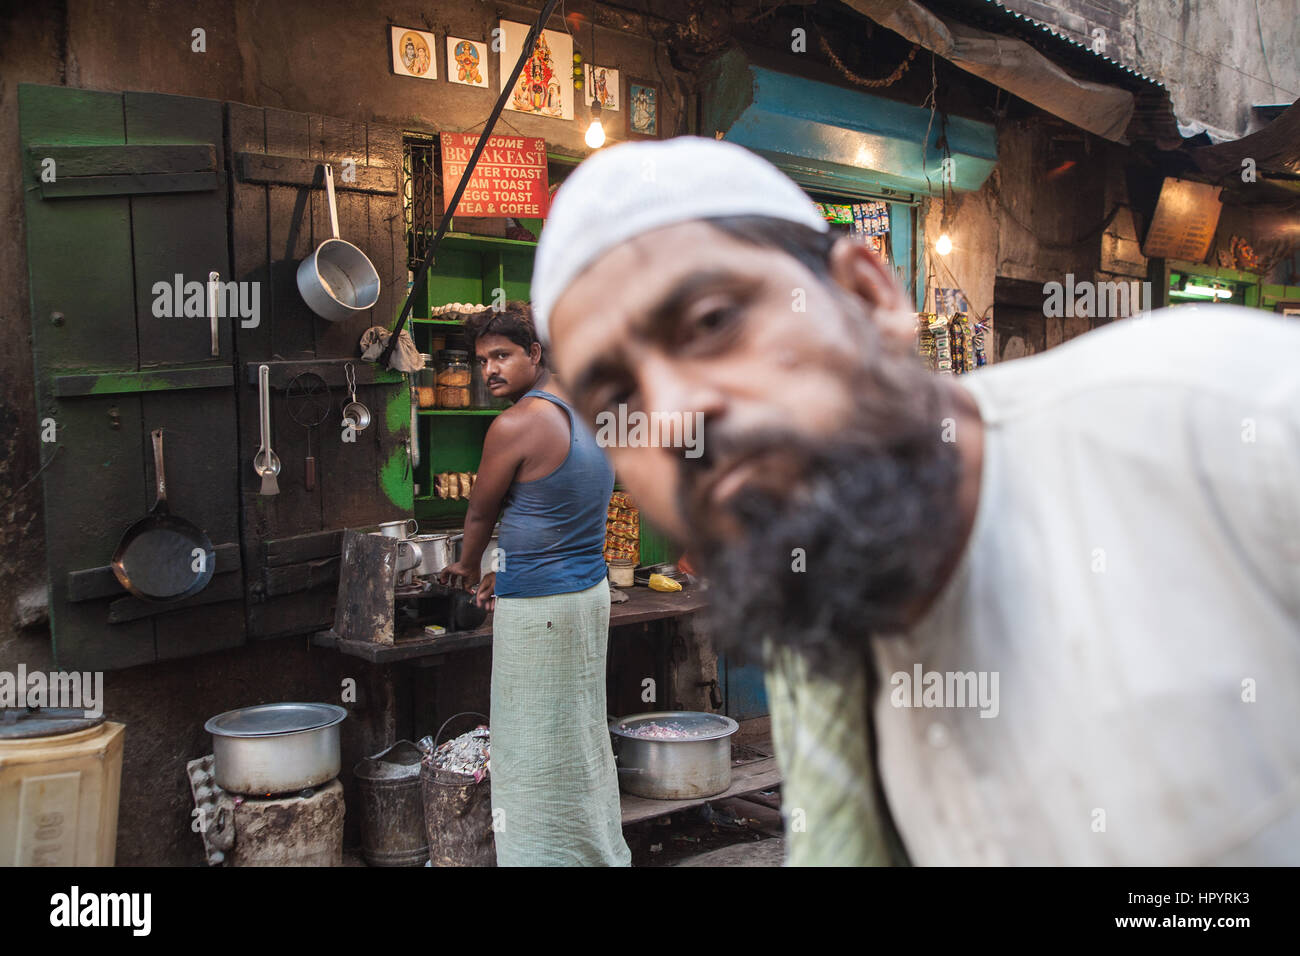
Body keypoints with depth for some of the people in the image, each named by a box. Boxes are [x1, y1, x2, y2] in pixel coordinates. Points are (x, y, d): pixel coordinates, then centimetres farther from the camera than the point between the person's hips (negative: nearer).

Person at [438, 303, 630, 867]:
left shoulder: (515, 426, -17)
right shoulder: (585, 413, 9)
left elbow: (481, 512, -3)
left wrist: (468, 567, 17)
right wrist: (508, 574, 22)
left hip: (538, 608, -9)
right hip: (590, 590, 9)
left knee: (534, 747, 2)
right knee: (583, 734, 18)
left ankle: (544, 852, 12)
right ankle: (601, 851, 29)